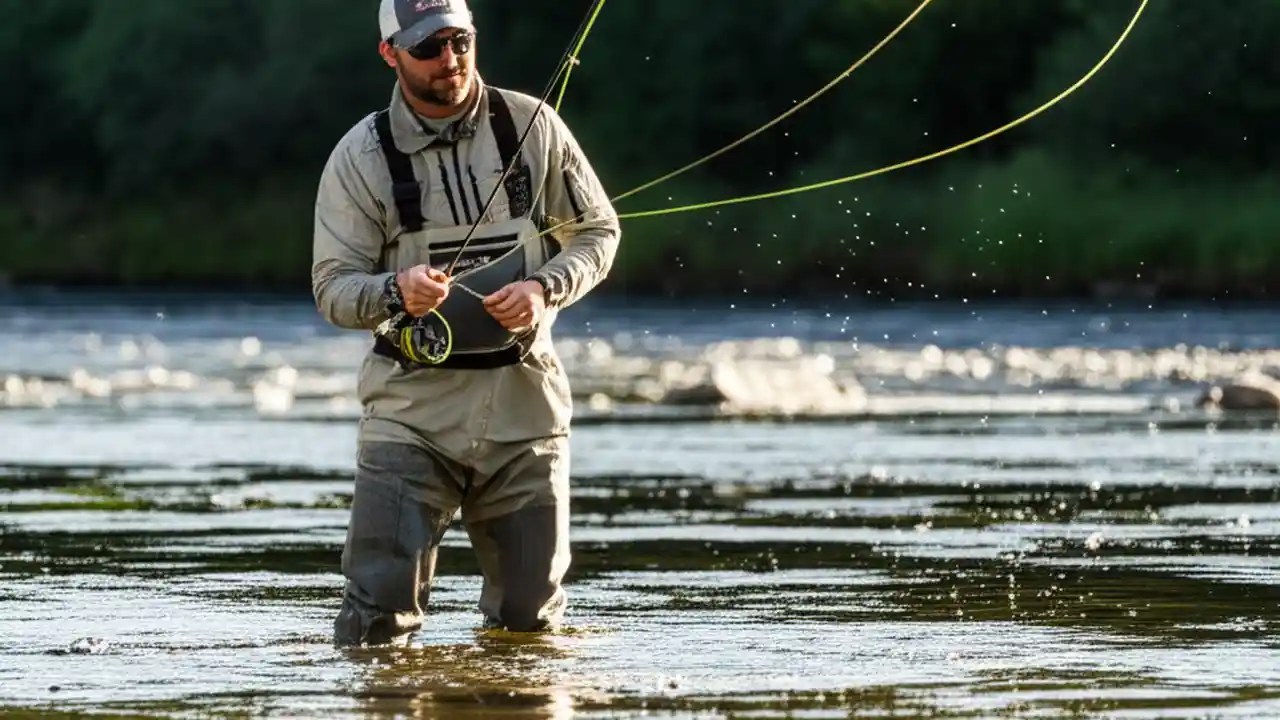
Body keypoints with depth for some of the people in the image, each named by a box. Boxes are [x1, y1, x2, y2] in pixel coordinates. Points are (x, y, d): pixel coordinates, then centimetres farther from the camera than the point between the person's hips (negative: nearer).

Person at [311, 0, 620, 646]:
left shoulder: (532, 126, 2)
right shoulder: (360, 156, -3)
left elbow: (597, 231, 9)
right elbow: (333, 288, -4)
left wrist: (544, 289, -11)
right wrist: (396, 292, -27)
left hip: (524, 399, 2)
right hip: (412, 404, -2)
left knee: (530, 614, 8)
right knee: (380, 610, -11)